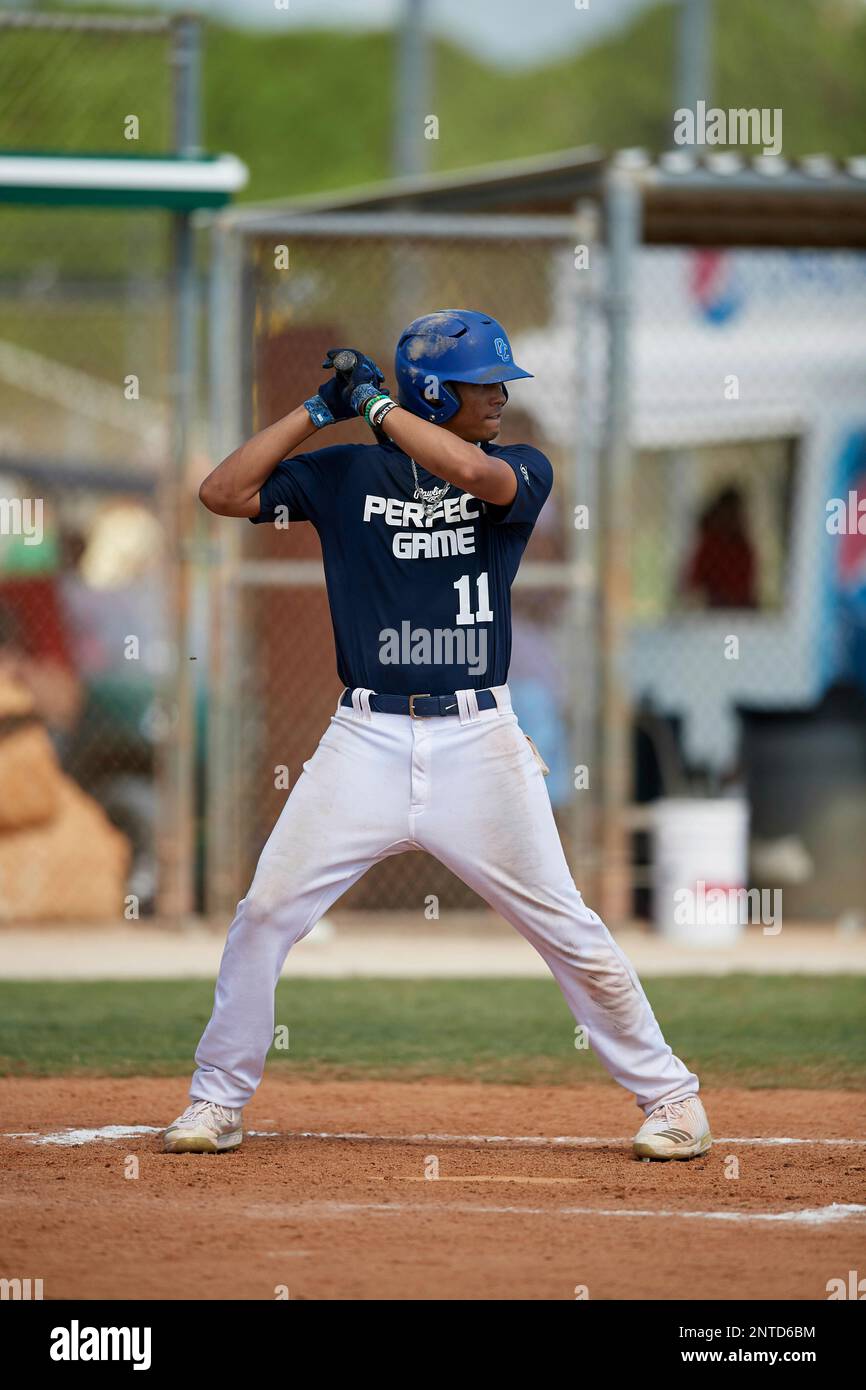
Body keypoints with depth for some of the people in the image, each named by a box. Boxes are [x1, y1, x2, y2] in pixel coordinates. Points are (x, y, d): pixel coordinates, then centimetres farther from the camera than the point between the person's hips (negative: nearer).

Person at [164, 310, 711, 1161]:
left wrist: (372, 402, -11)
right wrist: (319, 409, -4)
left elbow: (474, 472, -20)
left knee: (567, 931, 0)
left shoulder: (520, 471, 3)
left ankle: (668, 1096, 12)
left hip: (477, 742, -1)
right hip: (366, 739, 1)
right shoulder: (346, 475, 6)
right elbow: (222, 493, -1)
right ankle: (217, 1103, 9)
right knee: (265, 914, -4)